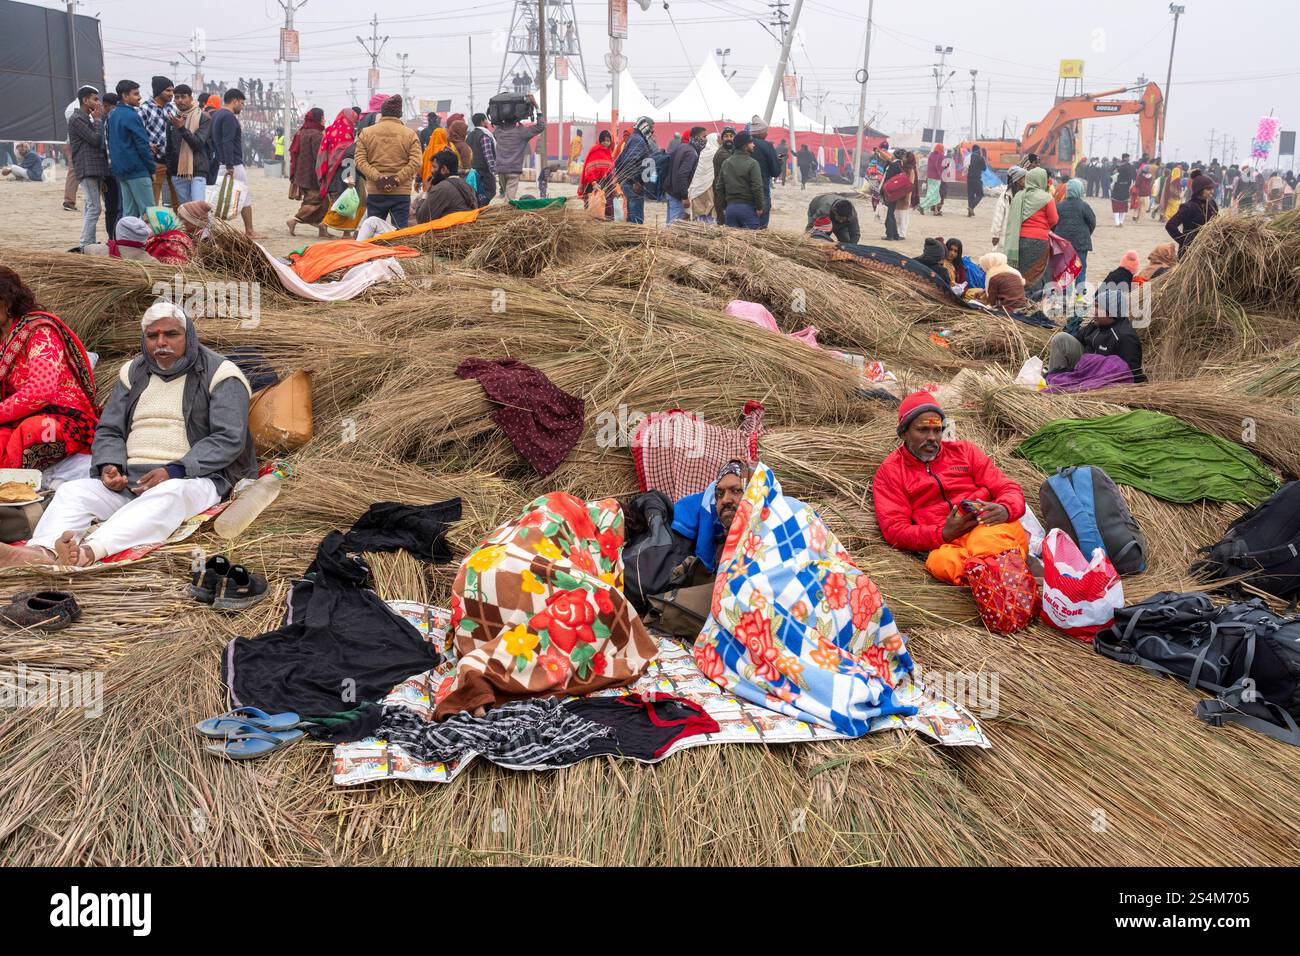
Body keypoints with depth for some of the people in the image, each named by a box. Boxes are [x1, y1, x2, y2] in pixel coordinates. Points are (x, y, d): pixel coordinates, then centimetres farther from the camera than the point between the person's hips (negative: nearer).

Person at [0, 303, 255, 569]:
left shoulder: (218, 374, 2)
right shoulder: (134, 373, 19)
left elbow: (229, 439, -9)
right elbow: (108, 430, 19)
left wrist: (175, 471, -19)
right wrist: (109, 465, -5)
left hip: (193, 478, -6)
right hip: (128, 479, 6)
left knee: (169, 494, -39)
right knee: (72, 491, -19)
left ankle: (89, 551, -59)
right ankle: (43, 551, -47)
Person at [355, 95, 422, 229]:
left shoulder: (366, 133, 5)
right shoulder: (410, 134, 1)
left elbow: (360, 160, -3)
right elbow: (415, 163, -8)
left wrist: (377, 177, -10)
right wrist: (397, 179, -10)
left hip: (374, 192, 1)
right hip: (401, 193, -1)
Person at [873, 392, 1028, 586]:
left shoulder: (964, 451, 23)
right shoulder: (889, 471, 16)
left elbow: (1009, 489, 17)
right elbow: (895, 530, 5)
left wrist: (1005, 510, -9)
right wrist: (943, 534, -12)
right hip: (948, 544, -2)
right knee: (941, 561, -39)